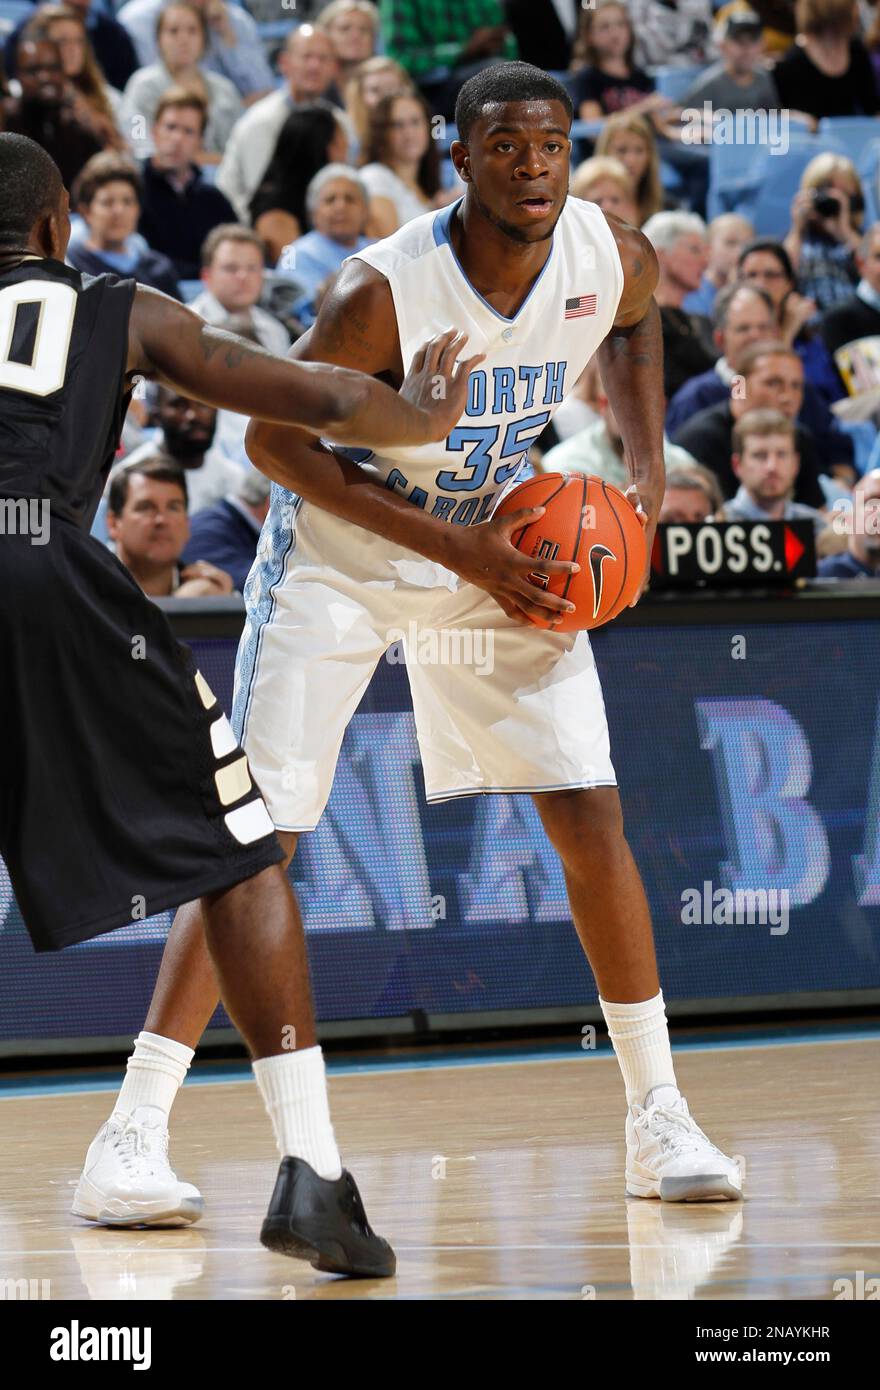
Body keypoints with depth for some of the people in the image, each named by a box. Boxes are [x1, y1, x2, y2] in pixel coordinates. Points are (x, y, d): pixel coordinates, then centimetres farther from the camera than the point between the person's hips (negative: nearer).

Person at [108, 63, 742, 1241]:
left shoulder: (615, 257, -15)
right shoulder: (387, 292, -30)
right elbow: (274, 438, -21)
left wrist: (648, 477, -4)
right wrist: (453, 547, -27)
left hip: (502, 547, 4)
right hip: (341, 555, -4)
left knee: (591, 820, -4)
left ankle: (658, 1121, 6)